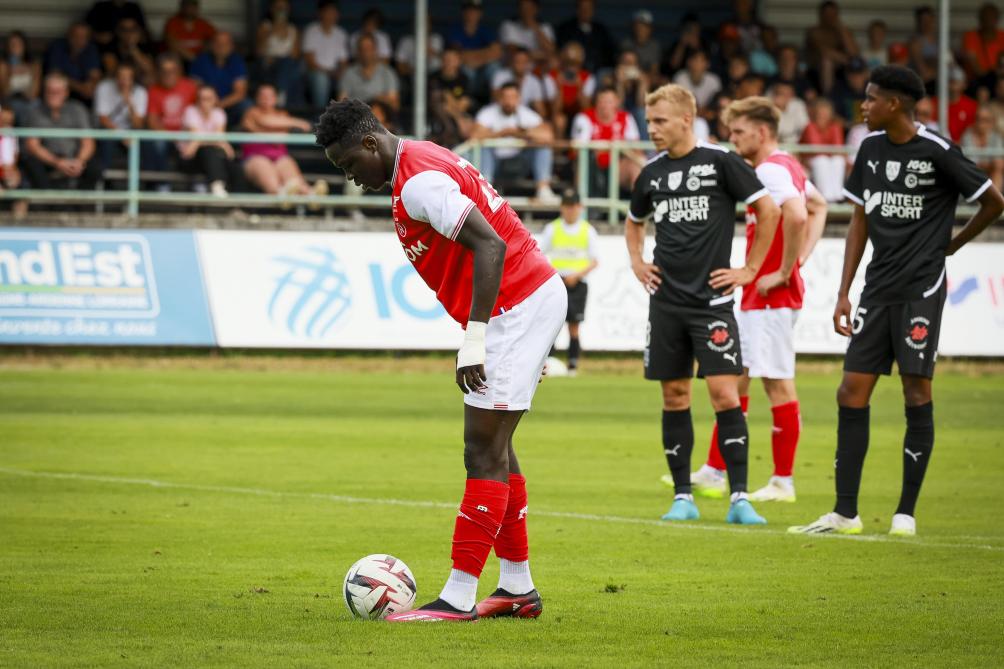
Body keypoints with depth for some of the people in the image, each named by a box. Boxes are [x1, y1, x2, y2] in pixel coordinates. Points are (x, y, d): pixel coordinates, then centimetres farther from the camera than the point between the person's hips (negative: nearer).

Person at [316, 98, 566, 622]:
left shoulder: (418, 182, -18)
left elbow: (490, 245, -27)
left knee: (483, 454, -11)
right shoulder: (424, 164, 15)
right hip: (533, 298, 11)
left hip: (518, 307, -11)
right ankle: (517, 588, 20)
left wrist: (475, 341, -29)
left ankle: (459, 597, -11)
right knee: (493, 450, 15)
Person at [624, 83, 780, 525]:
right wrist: (636, 261, 14)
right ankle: (683, 497, 12)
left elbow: (768, 210, -3)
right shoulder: (651, 173, 10)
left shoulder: (720, 162, -5)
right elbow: (635, 221, 29)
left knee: (724, 394, -10)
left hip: (711, 299, -5)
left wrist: (750, 269, -4)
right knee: (674, 396, 6)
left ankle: (739, 499, -9)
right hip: (666, 300, 5)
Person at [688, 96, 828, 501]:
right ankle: (714, 473, 16)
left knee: (778, 383, -5)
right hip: (757, 298, 11)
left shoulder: (770, 170, -16)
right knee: (735, 379, 12)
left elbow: (797, 215, -33)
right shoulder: (785, 166, 15)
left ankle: (783, 483, -1)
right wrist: (800, 257, 17)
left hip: (771, 297, -11)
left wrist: (784, 271, -23)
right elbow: (818, 207, 30)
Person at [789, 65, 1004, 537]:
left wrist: (950, 245, 7)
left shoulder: (938, 152, -10)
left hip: (921, 288, -6)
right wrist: (843, 293, 10)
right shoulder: (872, 148, 8)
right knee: (852, 393, 1)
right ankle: (845, 512, 6)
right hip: (878, 286, 6)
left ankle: (906, 512, 4)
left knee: (916, 395, -4)